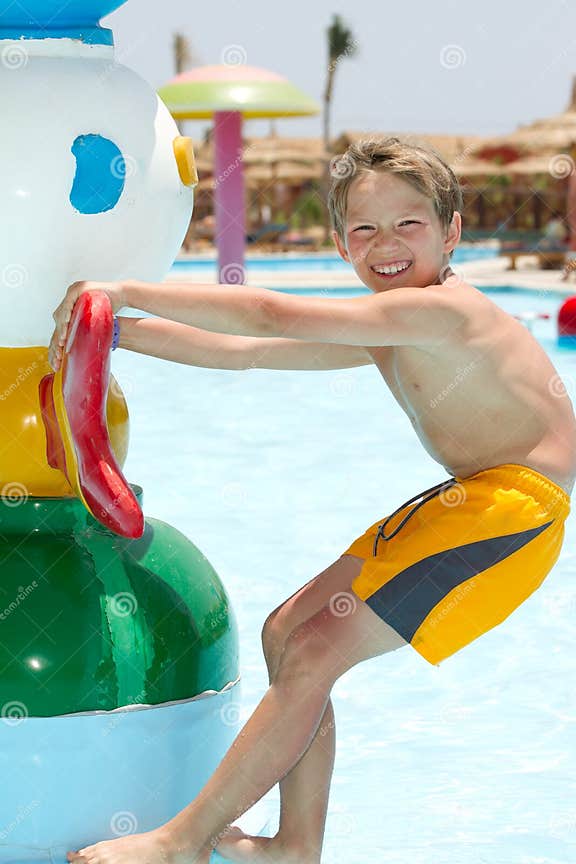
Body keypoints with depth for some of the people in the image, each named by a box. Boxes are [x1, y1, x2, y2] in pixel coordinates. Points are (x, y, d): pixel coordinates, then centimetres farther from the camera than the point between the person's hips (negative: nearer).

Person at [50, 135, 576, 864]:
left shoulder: (439, 310, -19)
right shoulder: (381, 334, 11)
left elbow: (270, 317, -25)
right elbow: (242, 354, 14)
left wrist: (125, 292, -20)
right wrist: (114, 330, 9)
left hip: (514, 511, -10)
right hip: (465, 503, 10)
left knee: (317, 649, -13)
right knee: (287, 633, 11)